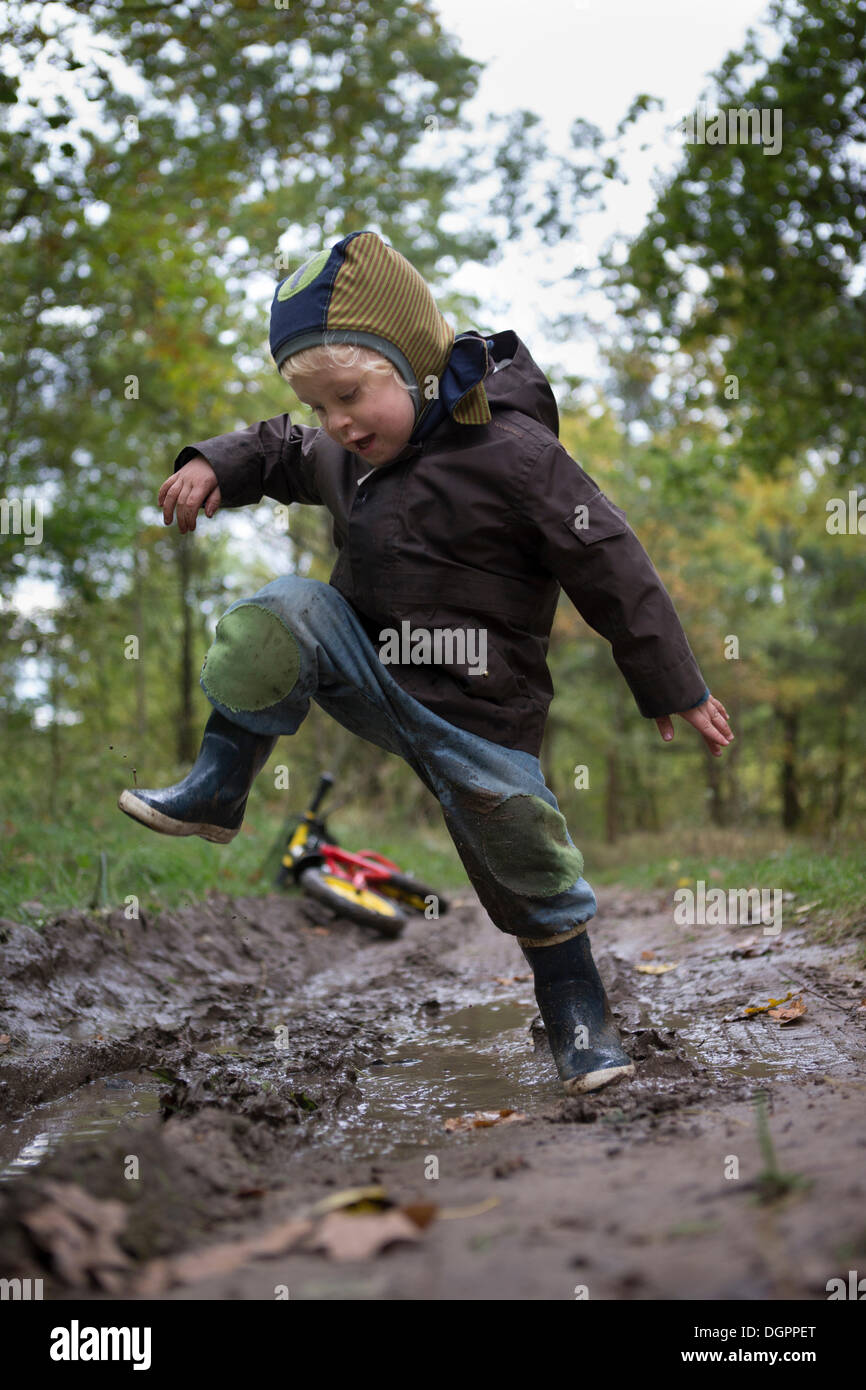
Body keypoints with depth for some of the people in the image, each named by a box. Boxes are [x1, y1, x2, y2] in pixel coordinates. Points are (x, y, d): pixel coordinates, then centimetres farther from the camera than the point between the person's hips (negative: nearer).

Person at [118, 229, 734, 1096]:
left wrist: (674, 691, -10)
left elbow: (611, 568, -15)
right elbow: (283, 452, 25)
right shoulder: (346, 454, 2)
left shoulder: (510, 451, -19)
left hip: (475, 713, -4)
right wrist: (215, 465, 1)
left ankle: (579, 1018, 23)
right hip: (369, 669, 5)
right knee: (288, 613, -22)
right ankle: (213, 794, -10)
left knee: (526, 866, 0)